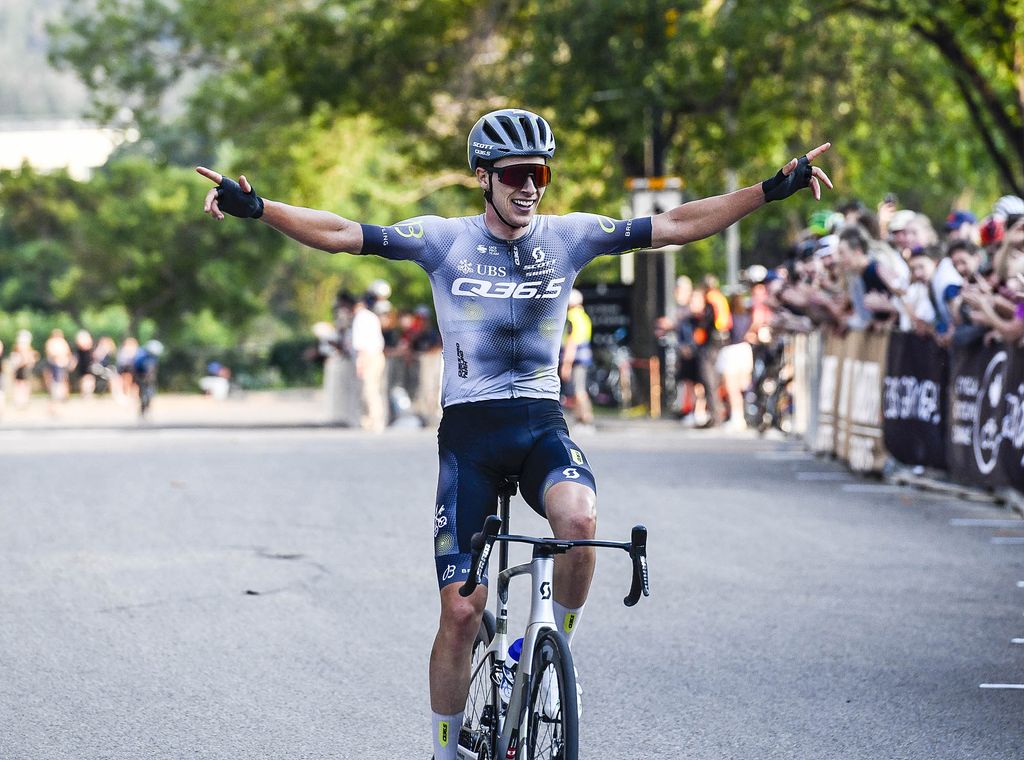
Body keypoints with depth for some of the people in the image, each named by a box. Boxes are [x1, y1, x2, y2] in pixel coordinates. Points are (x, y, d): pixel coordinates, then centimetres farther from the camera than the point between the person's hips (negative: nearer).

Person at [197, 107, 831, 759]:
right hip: (469, 430, -1)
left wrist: (773, 190, -6)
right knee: (461, 609, -6)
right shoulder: (444, 240, -2)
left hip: (543, 425, 1)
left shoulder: (571, 236, 3)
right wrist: (254, 207, -21)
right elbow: (341, 234, -8)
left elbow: (679, 224, 2)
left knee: (579, 516, -33)